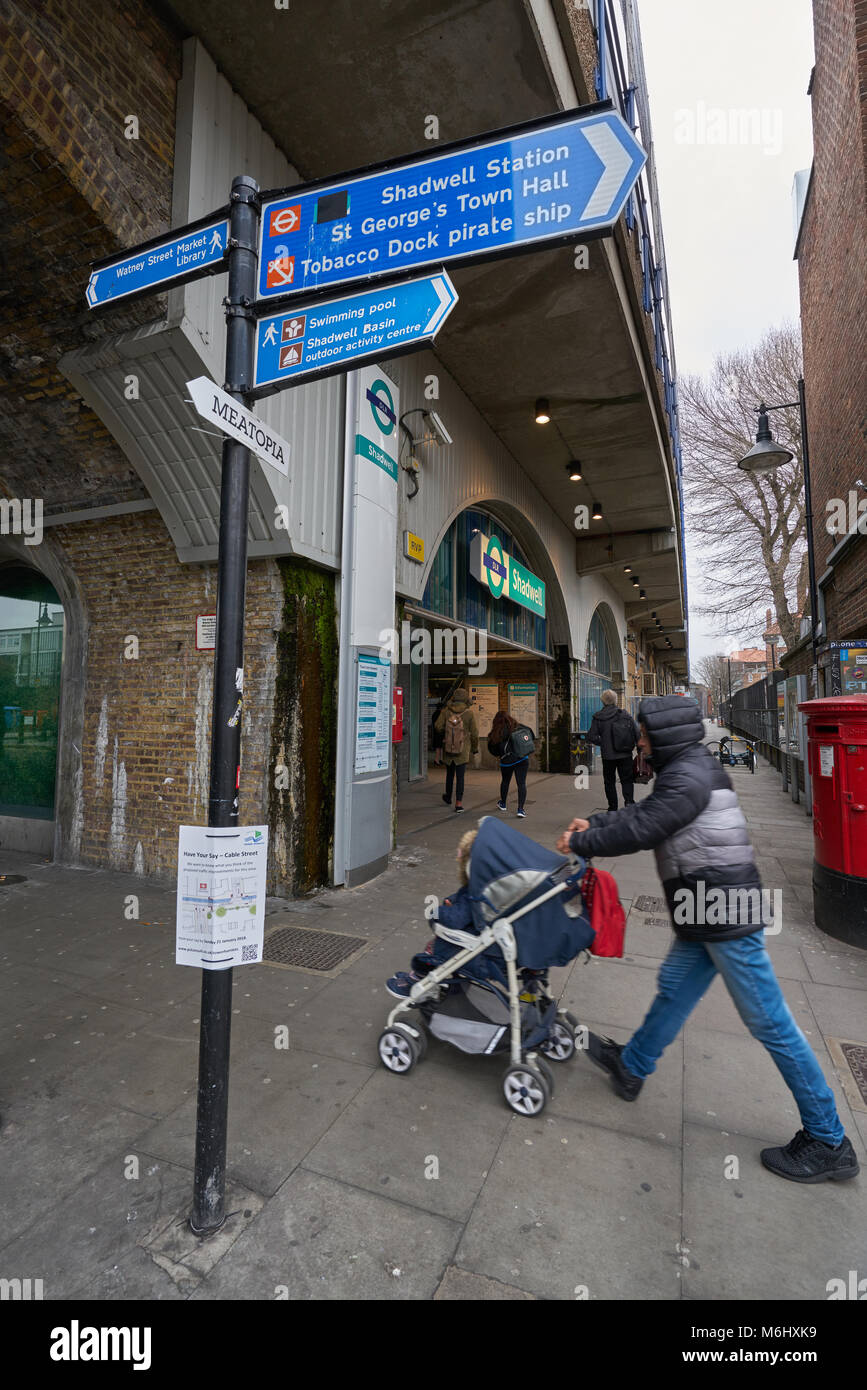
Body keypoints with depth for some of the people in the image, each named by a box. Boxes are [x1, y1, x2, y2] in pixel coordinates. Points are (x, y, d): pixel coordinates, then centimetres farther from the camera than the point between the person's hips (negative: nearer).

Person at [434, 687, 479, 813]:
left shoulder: (446, 711, -6)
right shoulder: (469, 713, -9)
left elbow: (438, 727, -9)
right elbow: (474, 733, -5)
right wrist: (475, 749, 6)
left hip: (448, 749, 2)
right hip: (463, 750, -2)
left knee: (449, 774, 21)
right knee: (460, 777, 3)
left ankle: (448, 797, 38)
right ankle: (459, 803, -2)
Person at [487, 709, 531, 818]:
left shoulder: (496, 734, -7)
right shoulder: (519, 727, -2)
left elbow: (493, 750, -2)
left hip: (506, 761, 0)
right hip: (522, 760, 0)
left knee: (505, 781, 22)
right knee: (521, 783, 2)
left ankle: (502, 804, 39)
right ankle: (520, 809, -7)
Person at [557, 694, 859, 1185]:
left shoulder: (689, 777, -22)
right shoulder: (687, 769, 9)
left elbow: (640, 830, -23)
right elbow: (642, 812, 18)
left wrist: (581, 844, -10)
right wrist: (594, 825, 13)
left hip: (727, 917, -10)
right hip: (706, 915, 10)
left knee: (770, 1023, 4)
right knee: (673, 989, 20)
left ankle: (829, 1143, 22)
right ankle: (631, 1068, 38)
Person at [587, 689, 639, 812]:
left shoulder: (598, 717, -9)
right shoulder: (626, 715, -3)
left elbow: (591, 737, -11)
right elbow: (637, 734, -4)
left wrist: (602, 743, 6)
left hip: (608, 755, -1)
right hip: (625, 755, 1)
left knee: (609, 781, 13)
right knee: (627, 780, 14)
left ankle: (613, 808, 15)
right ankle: (629, 801, -7)